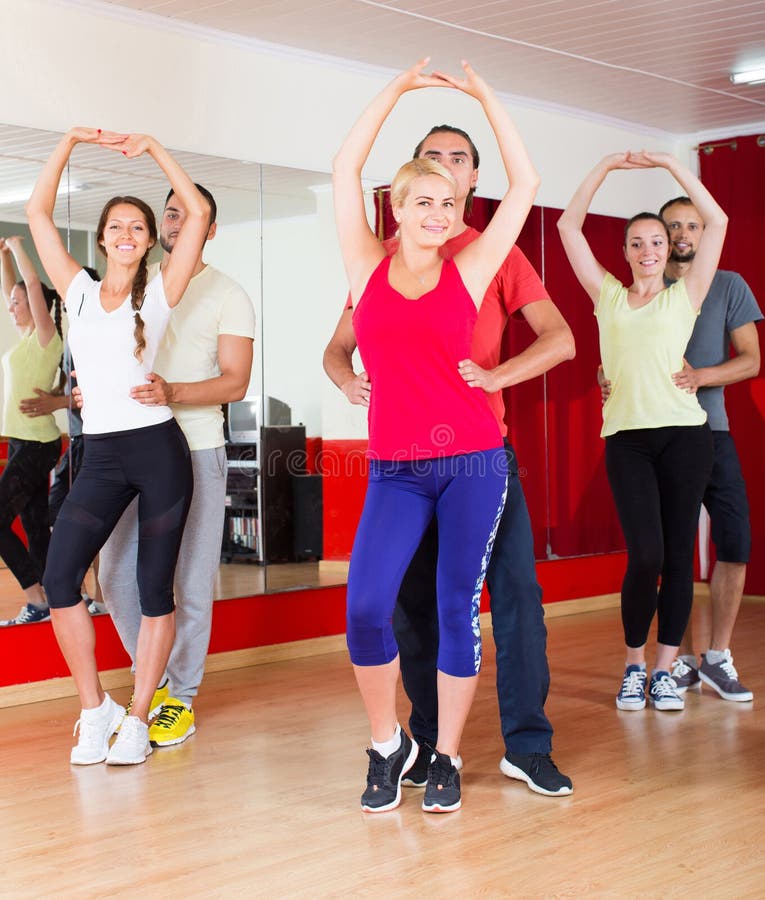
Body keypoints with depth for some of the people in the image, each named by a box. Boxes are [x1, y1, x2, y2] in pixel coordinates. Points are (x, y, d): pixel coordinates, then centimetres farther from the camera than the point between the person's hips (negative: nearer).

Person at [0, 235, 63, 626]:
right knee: (35, 525, 8)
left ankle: (37, 601, -8)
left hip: (36, 444, -9)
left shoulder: (46, 336, -9)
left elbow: (33, 283, -18)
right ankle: (44, 603, 10)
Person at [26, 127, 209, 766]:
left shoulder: (159, 293, 3)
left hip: (158, 449, -2)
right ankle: (95, 710, 4)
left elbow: (199, 213, -3)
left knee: (155, 588, 1)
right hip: (100, 456, 2)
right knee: (60, 577, -11)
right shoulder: (78, 290, 10)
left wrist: (153, 149, -2)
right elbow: (39, 213, 9)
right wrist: (70, 142, 4)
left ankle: (137, 719, 11)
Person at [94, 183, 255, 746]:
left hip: (194, 451, -4)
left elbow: (235, 382, -8)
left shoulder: (226, 295, 1)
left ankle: (181, 698, 11)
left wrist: (173, 393, -24)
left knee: (191, 581, -1)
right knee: (117, 574, 5)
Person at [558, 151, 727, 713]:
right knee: (645, 556, -10)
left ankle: (664, 670, 11)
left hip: (684, 434, 0)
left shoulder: (685, 297, 10)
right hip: (626, 438, 0)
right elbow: (570, 226, 10)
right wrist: (607, 167, 5)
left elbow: (717, 222, 3)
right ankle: (634, 667, 8)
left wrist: (670, 165, 1)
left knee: (678, 554, 1)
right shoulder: (608, 296, 13)